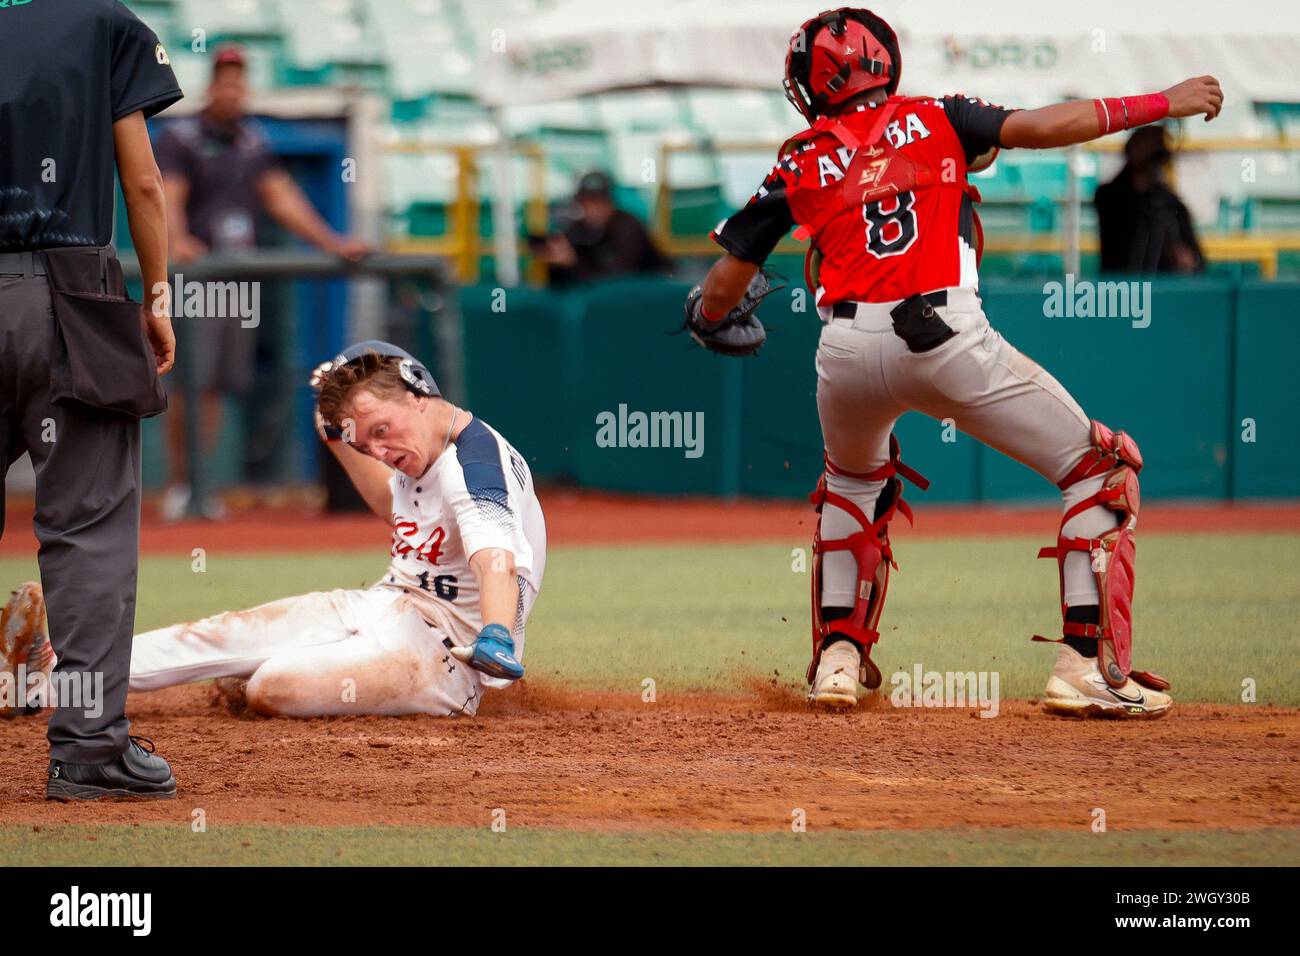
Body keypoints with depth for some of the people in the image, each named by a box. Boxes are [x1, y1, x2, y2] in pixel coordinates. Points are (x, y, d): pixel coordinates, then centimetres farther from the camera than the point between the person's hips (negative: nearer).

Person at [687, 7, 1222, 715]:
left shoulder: (799, 165, 17)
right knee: (1099, 470, 9)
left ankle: (838, 661, 25)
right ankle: (1088, 666, -4)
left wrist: (712, 321, 41)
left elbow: (720, 292, 18)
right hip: (946, 336, -3)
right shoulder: (936, 120, 14)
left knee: (853, 482, 35)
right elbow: (1039, 128, 2)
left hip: (846, 352, 3)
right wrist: (1162, 104, 10)